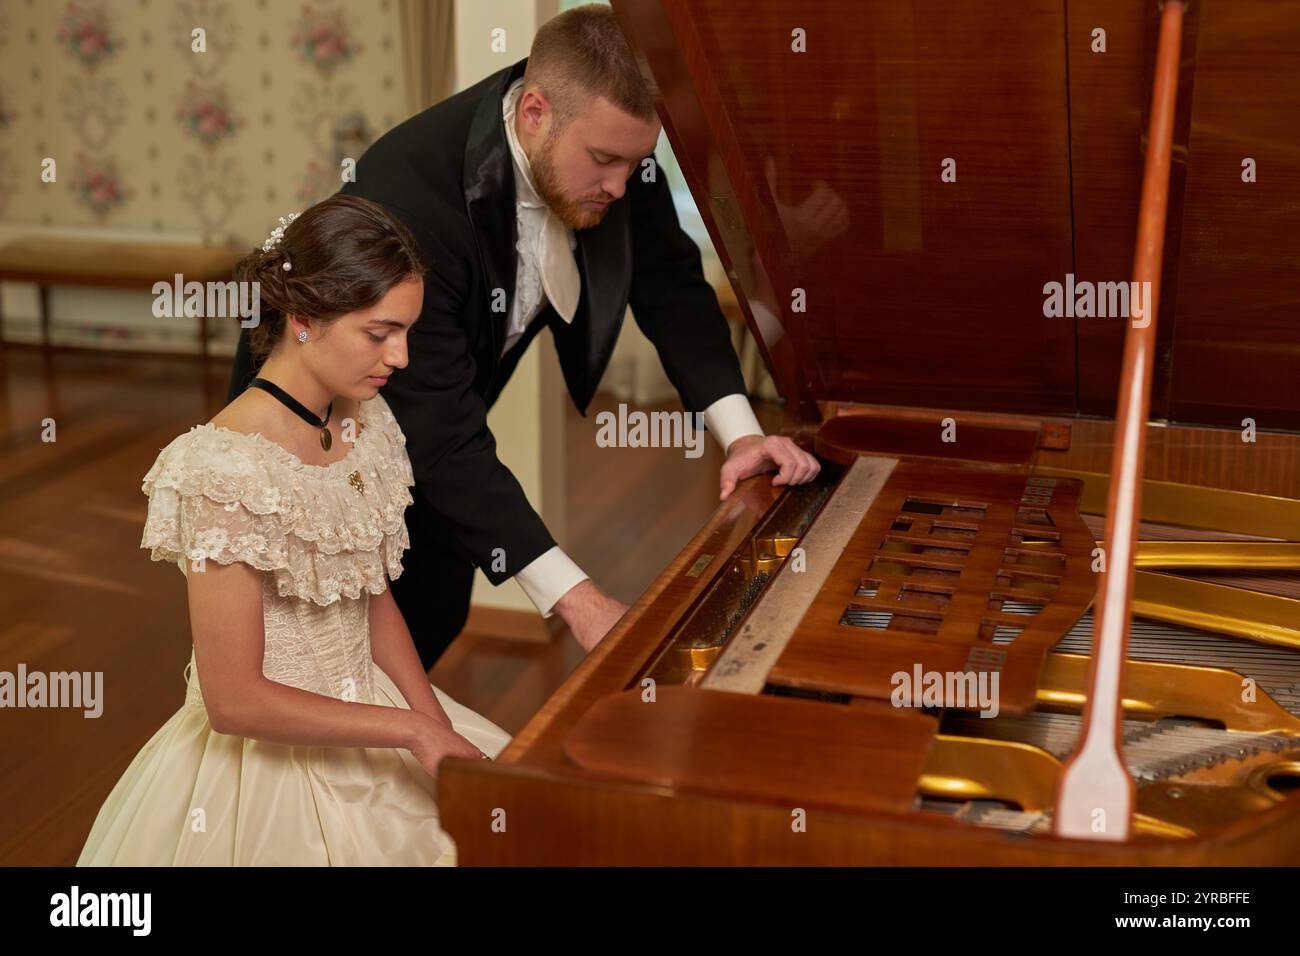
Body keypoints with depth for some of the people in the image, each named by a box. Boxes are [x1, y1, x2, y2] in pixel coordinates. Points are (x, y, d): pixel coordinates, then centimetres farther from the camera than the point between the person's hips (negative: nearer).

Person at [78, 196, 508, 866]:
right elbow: (235, 701, -22)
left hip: (364, 714, 7)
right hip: (270, 755, -7)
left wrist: (437, 728, -4)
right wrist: (411, 729, -18)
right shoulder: (228, 470, -24)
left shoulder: (366, 424, -1)